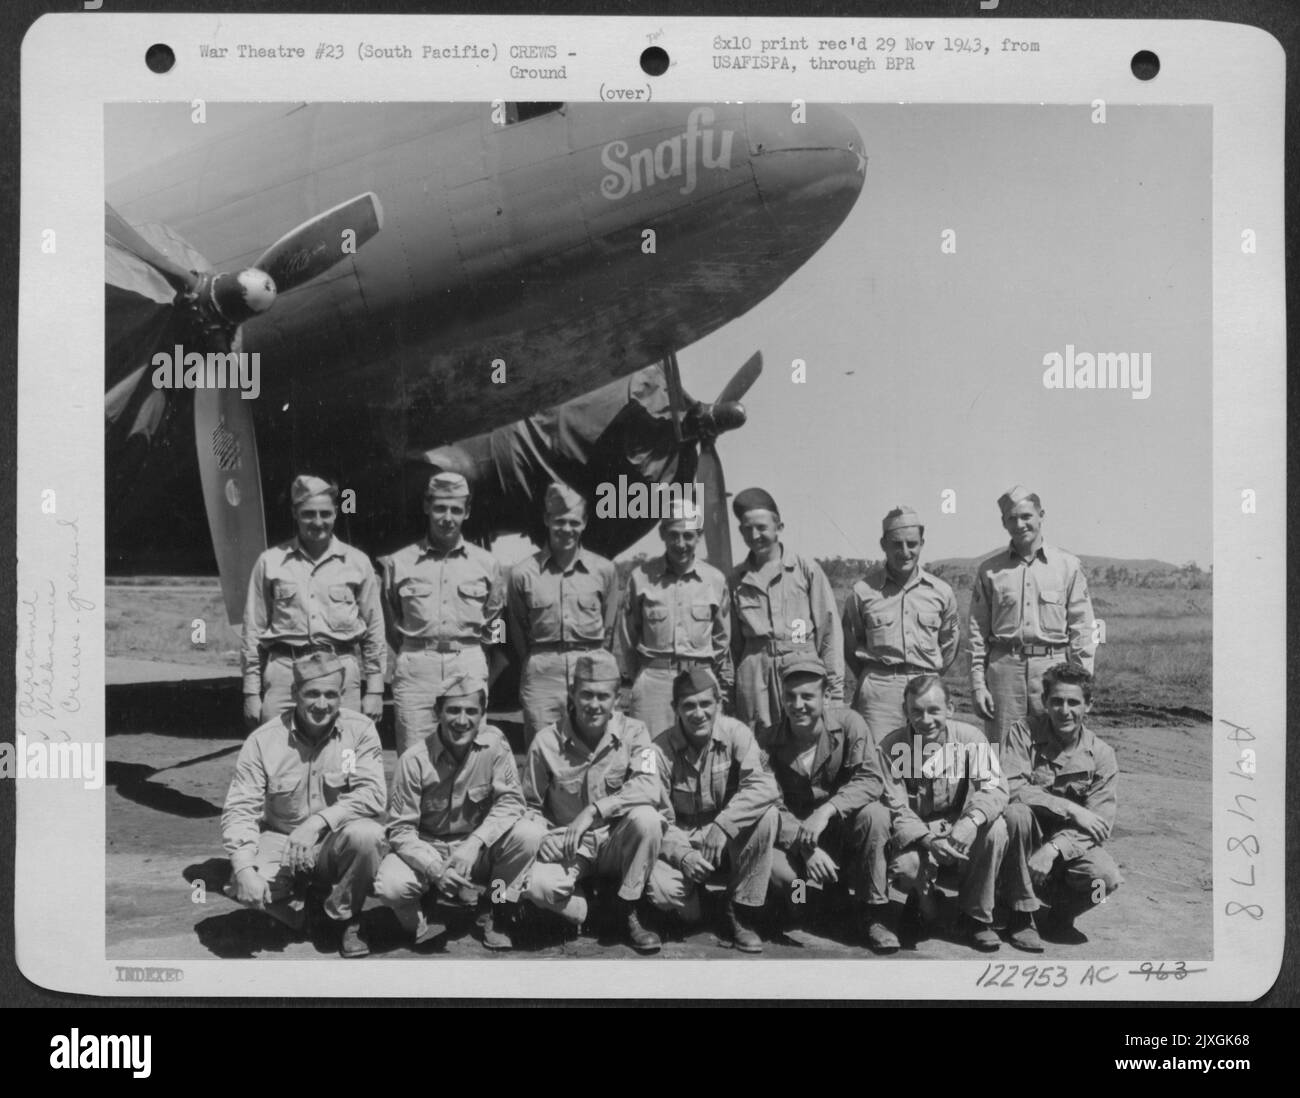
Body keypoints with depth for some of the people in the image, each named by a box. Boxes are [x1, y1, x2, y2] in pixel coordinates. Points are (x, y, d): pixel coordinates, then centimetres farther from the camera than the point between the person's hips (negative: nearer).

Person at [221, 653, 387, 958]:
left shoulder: (360, 730, -10)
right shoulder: (263, 740, -9)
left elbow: (372, 794, -19)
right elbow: (240, 809, -12)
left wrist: (320, 820, -34)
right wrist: (244, 869, -29)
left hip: (336, 844, -1)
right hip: (280, 839, 1)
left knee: (367, 834, -34)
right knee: (243, 887, -27)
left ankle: (346, 920, -4)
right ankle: (293, 906, 12)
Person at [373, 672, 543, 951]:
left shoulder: (494, 743, -12)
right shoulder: (415, 760, -16)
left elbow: (510, 800, -15)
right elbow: (400, 829, -14)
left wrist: (475, 842, -32)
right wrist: (435, 868, -31)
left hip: (478, 851, 2)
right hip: (426, 849, -1)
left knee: (530, 834, -26)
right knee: (390, 886, -32)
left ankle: (501, 919, -5)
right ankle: (418, 923, 5)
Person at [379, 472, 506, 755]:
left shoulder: (486, 563, 9)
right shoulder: (399, 563, 6)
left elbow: (495, 618, 18)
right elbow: (388, 622, 15)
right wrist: (411, 654, 11)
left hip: (470, 666, 1)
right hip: (416, 667, -1)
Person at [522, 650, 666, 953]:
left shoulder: (632, 732, -7)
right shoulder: (546, 742, -7)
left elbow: (648, 788, -24)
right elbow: (530, 806, 4)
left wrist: (594, 810, -33)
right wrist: (545, 836, -18)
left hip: (617, 843, 1)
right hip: (568, 847, -1)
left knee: (646, 818, -32)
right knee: (538, 885, -34)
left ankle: (629, 912, -11)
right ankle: (588, 912, 0)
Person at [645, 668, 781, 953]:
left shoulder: (735, 734, -12)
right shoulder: (661, 750, -12)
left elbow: (764, 785, -26)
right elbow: (659, 817, -10)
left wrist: (723, 825, -37)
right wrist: (682, 854, -29)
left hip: (731, 841, 1)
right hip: (682, 841, -1)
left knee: (767, 815, -29)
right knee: (662, 890, -31)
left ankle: (742, 916, -13)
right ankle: (692, 904, 10)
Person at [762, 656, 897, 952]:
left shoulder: (848, 724, -11)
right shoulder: (770, 743, -8)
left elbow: (871, 780, -20)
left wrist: (827, 811, -35)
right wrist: (806, 848, -29)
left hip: (846, 827, -1)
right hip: (797, 839, 1)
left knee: (875, 814, -33)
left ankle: (874, 915, -17)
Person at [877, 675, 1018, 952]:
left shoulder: (969, 737, -9)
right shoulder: (891, 747, -12)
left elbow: (993, 787, -18)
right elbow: (896, 810, -15)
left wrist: (972, 820, -39)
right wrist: (929, 841, -32)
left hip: (958, 835, 2)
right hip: (914, 838, -2)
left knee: (995, 828, -28)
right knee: (904, 867, -34)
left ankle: (976, 916, -8)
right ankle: (923, 904, 7)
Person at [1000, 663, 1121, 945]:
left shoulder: (1101, 754, -5)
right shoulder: (1024, 732, -10)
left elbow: (1101, 823, -13)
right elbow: (1010, 788, -23)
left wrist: (1054, 849, -29)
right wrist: (1071, 809, -27)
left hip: (1070, 844, 1)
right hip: (1028, 837, -1)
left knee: (1107, 877, -28)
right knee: (1016, 813, -34)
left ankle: (1060, 914, 8)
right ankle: (1023, 914, -17)